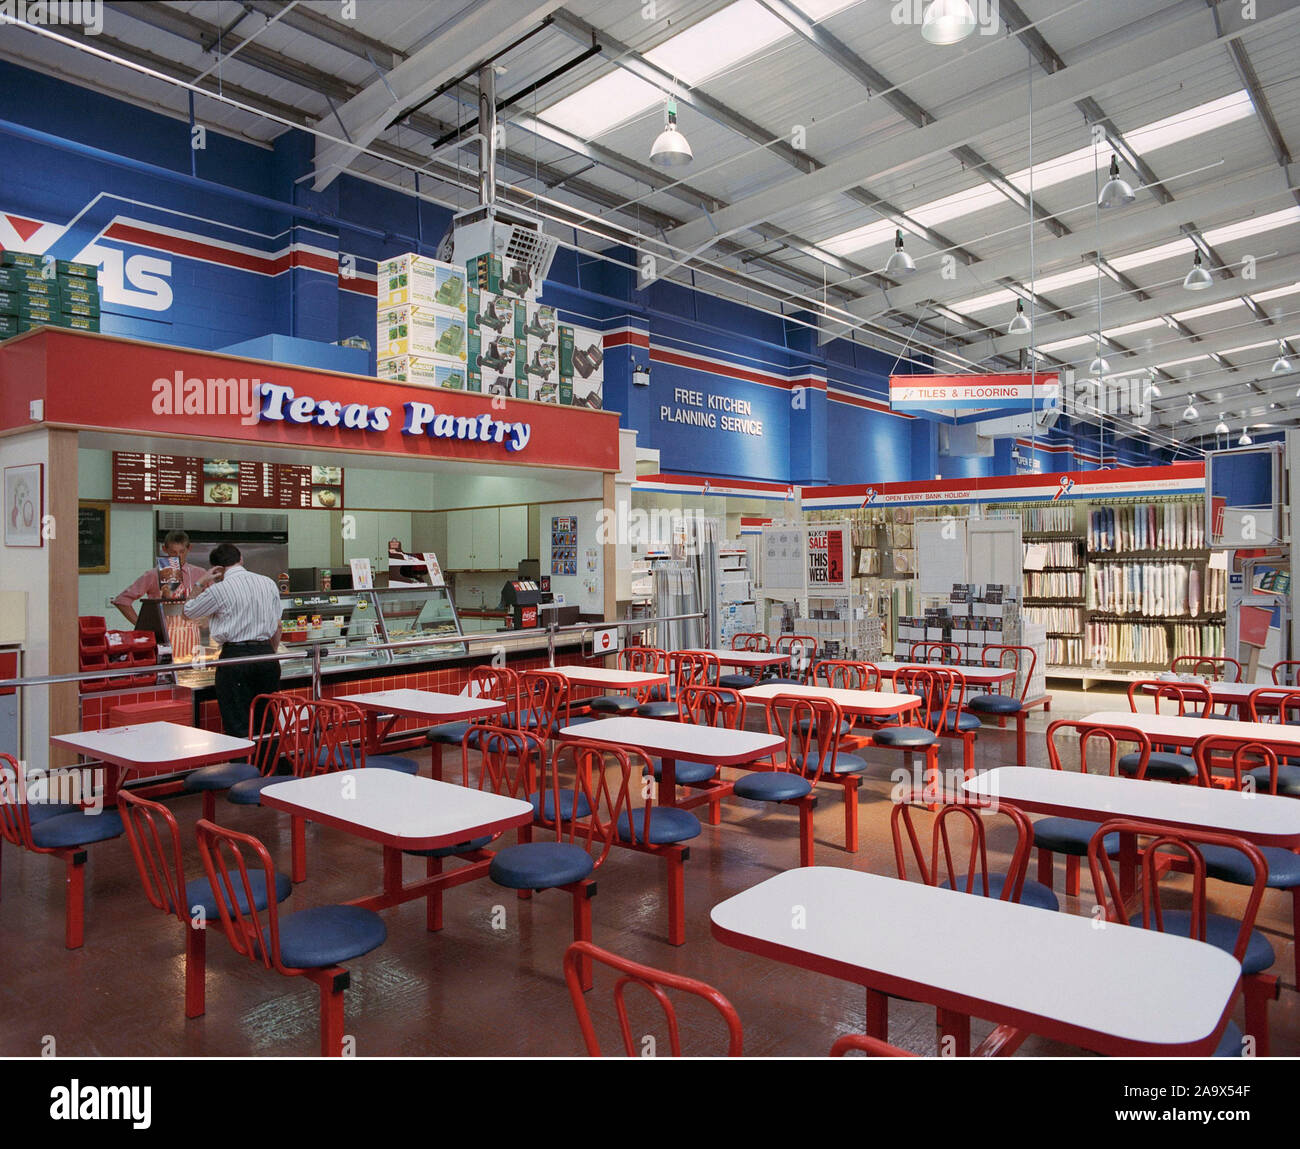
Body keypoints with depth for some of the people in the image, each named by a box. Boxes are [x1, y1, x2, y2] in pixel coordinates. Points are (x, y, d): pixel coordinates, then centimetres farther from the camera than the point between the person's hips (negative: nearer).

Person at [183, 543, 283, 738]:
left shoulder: (219, 590, -6)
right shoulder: (269, 583, 8)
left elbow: (189, 612, 10)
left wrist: (202, 585, 12)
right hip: (266, 655, 5)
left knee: (237, 727, 0)